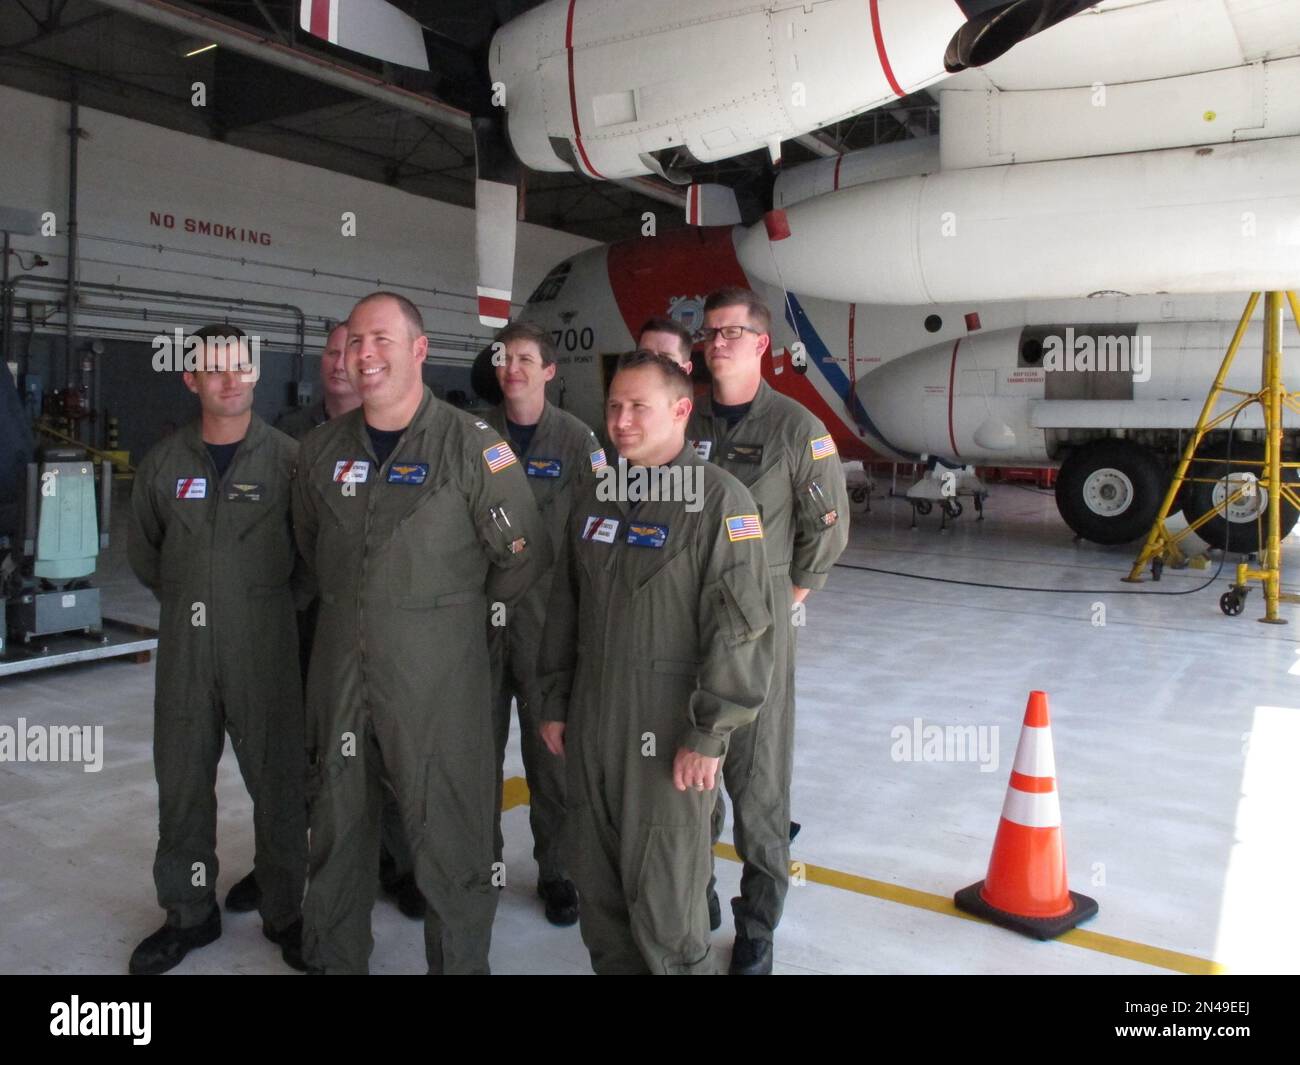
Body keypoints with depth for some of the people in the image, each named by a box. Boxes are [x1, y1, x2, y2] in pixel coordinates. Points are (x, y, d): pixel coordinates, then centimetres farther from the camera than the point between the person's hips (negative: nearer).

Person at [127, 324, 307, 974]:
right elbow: (142, 549, 17)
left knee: (277, 781, 5)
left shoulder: (287, 459, -4)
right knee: (182, 782, 11)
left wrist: (273, 602, 1)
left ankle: (285, 912, 22)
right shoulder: (164, 462, 6)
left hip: (264, 650, -3)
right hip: (184, 647, 3)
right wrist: (189, 599, 11)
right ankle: (189, 912, 29)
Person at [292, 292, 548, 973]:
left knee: (446, 834, 3)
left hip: (436, 671, -5)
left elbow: (523, 556, -7)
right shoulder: (323, 447, 6)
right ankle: (333, 955, 39)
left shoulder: (470, 444, -11)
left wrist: (456, 608, 4)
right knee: (337, 824, 19)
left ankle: (459, 960, 24)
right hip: (339, 665, 5)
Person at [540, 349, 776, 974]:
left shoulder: (719, 499, -11)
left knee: (663, 894, 4)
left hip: (669, 734, -6)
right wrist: (555, 702, 14)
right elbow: (565, 609, 15)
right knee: (596, 882, 17)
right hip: (591, 724, 6)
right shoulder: (597, 499, 10)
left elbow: (739, 627, -15)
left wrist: (707, 735, -15)